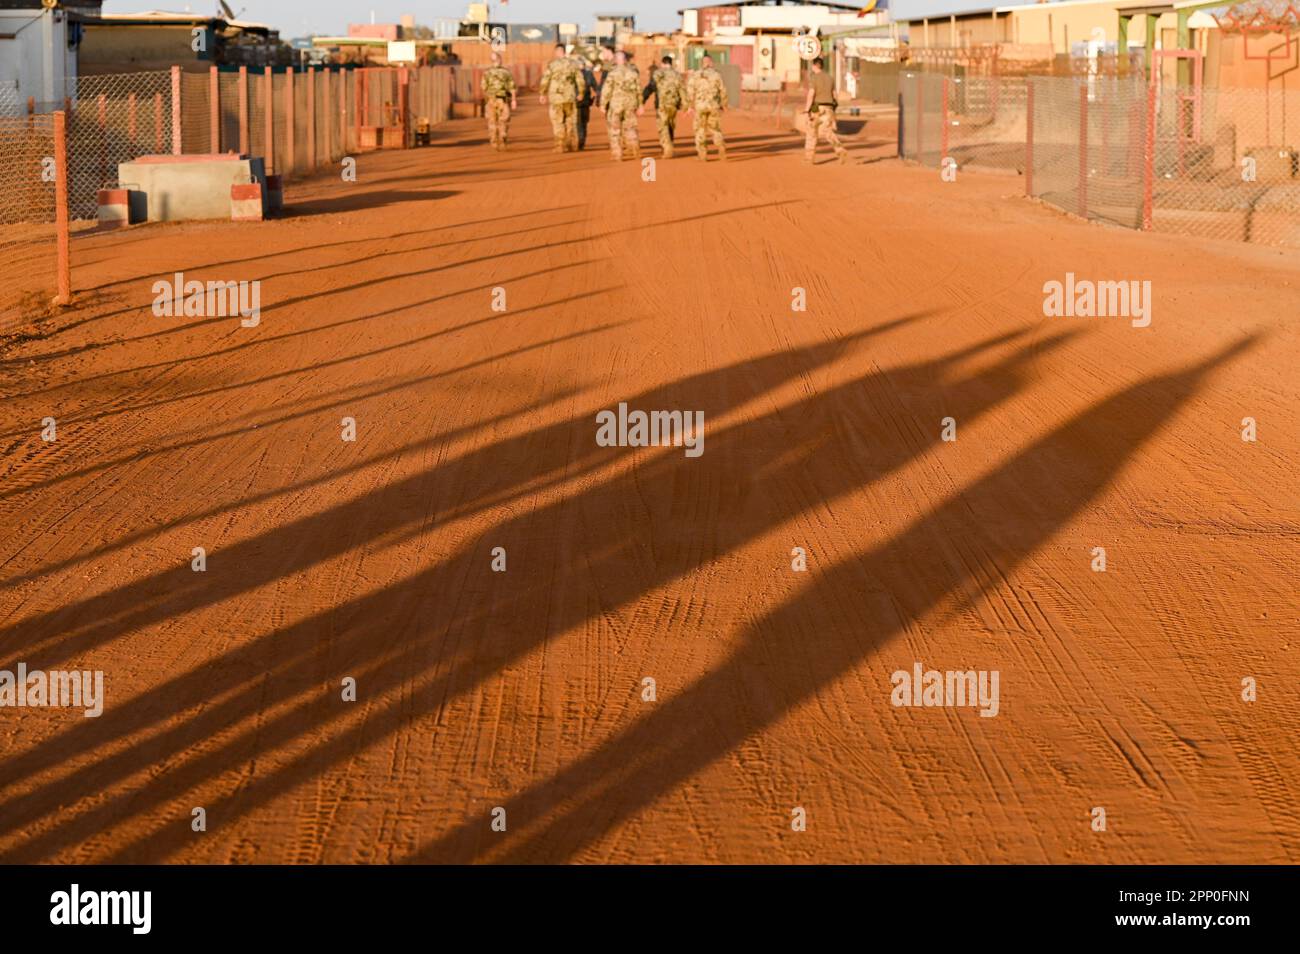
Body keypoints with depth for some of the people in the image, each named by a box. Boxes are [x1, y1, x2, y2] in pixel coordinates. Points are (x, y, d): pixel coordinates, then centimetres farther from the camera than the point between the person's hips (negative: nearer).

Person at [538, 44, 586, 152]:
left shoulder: (551, 65, -8)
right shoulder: (573, 64, 2)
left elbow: (544, 81, -7)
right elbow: (581, 81, 6)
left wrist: (542, 94, 6)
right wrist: (580, 93, 20)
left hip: (556, 98, -3)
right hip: (570, 98, 3)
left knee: (558, 122, 3)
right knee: (571, 121, 12)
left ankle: (560, 146, 2)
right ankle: (572, 145, 12)